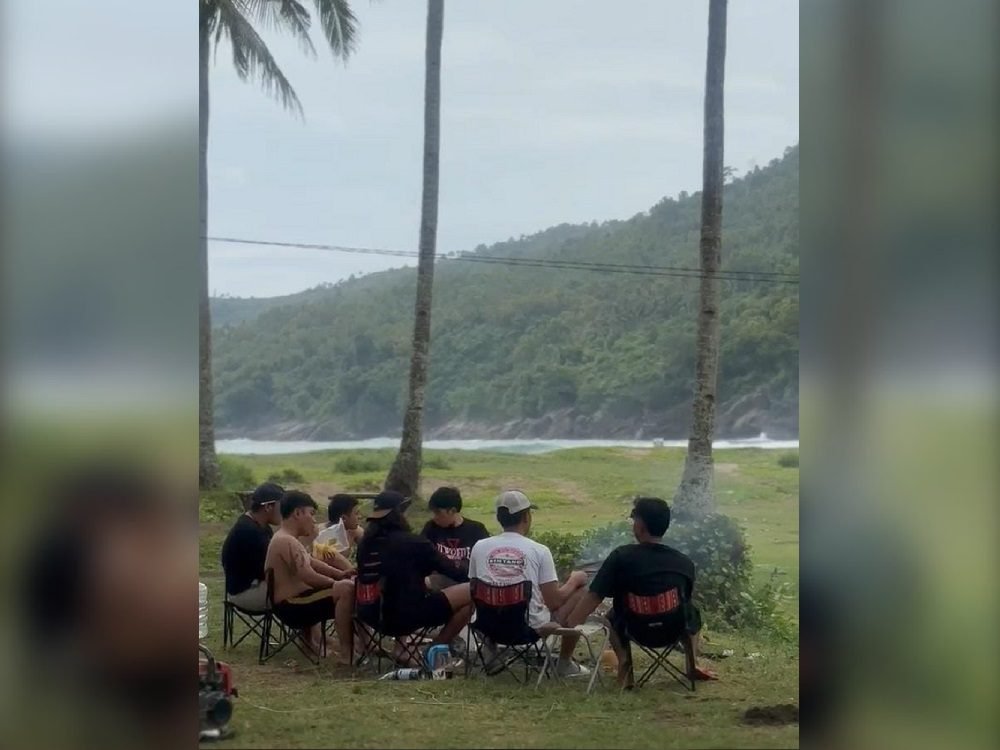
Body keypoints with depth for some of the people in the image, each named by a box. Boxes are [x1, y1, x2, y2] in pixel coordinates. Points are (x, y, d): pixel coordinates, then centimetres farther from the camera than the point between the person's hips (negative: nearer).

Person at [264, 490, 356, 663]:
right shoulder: (286, 541, -20)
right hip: (291, 606, -11)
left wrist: (340, 574, 7)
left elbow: (311, 562, 20)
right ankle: (347, 653, -26)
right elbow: (309, 577, -26)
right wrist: (336, 583, -10)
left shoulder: (286, 539, 14)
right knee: (346, 589, -26)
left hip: (294, 601, 11)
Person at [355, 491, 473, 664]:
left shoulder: (366, 544, 3)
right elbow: (449, 570, -5)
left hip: (376, 617, 7)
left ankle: (400, 649, 22)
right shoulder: (412, 542, -13)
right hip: (409, 616, -7)